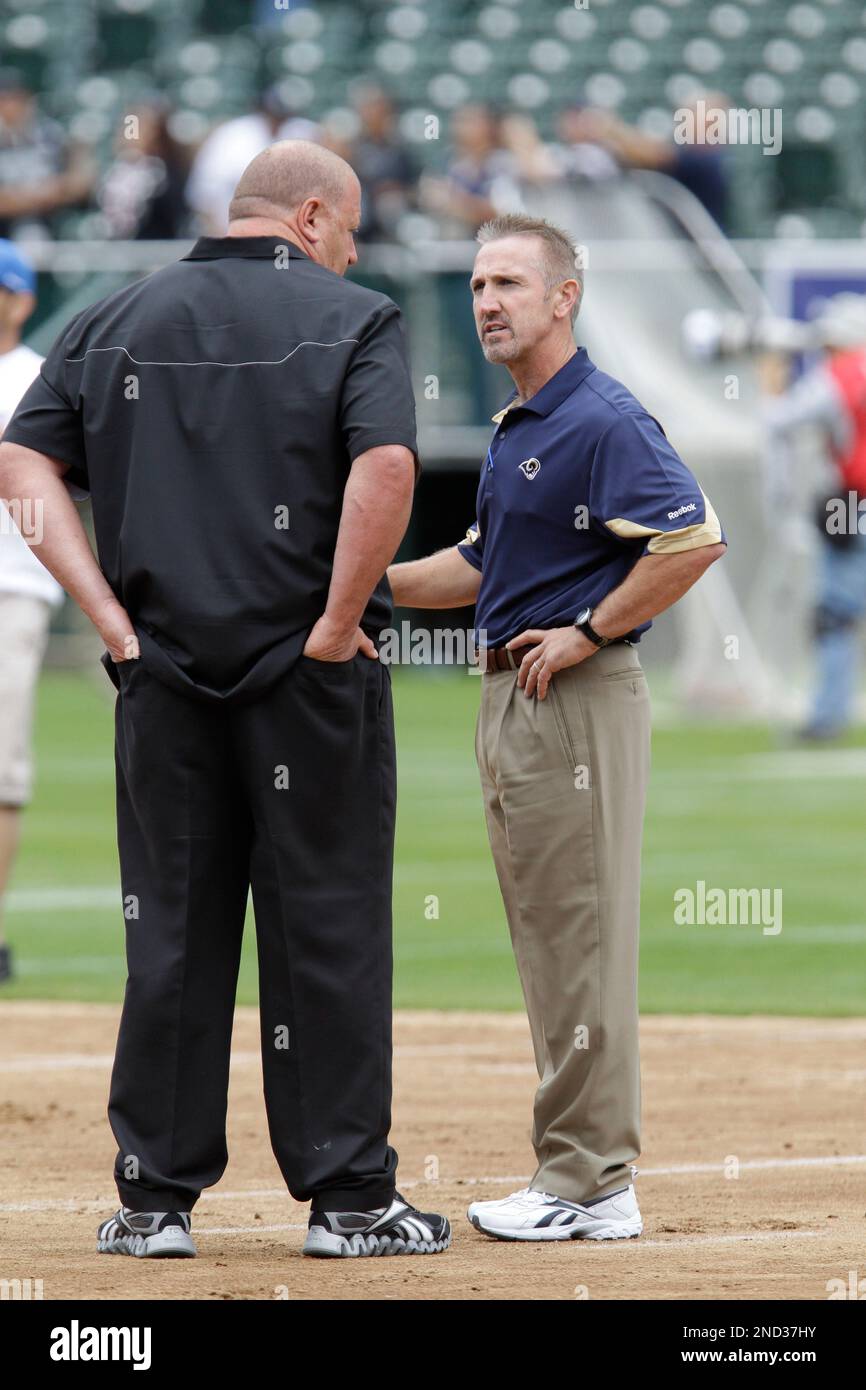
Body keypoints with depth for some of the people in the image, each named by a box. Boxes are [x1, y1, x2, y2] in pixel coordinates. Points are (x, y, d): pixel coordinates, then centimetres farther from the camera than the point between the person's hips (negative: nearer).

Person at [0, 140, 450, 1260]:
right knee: (328, 929, 3)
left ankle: (154, 1198, 9)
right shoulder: (352, 320, -3)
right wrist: (339, 622, -13)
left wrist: (108, 612, -1)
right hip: (312, 683, -4)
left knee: (170, 935, 8)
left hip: (161, 675, 4)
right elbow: (386, 466, -20)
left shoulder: (119, 319, 10)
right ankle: (348, 1196, 5)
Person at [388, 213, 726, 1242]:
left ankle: (592, 1187, -6)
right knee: (544, 947, 12)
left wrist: (585, 633, -19)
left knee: (580, 943, -8)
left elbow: (696, 540, -24)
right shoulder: (514, 430, 17)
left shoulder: (604, 419, -14)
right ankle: (572, 1174, 17)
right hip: (510, 698, 10)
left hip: (575, 697, -10)